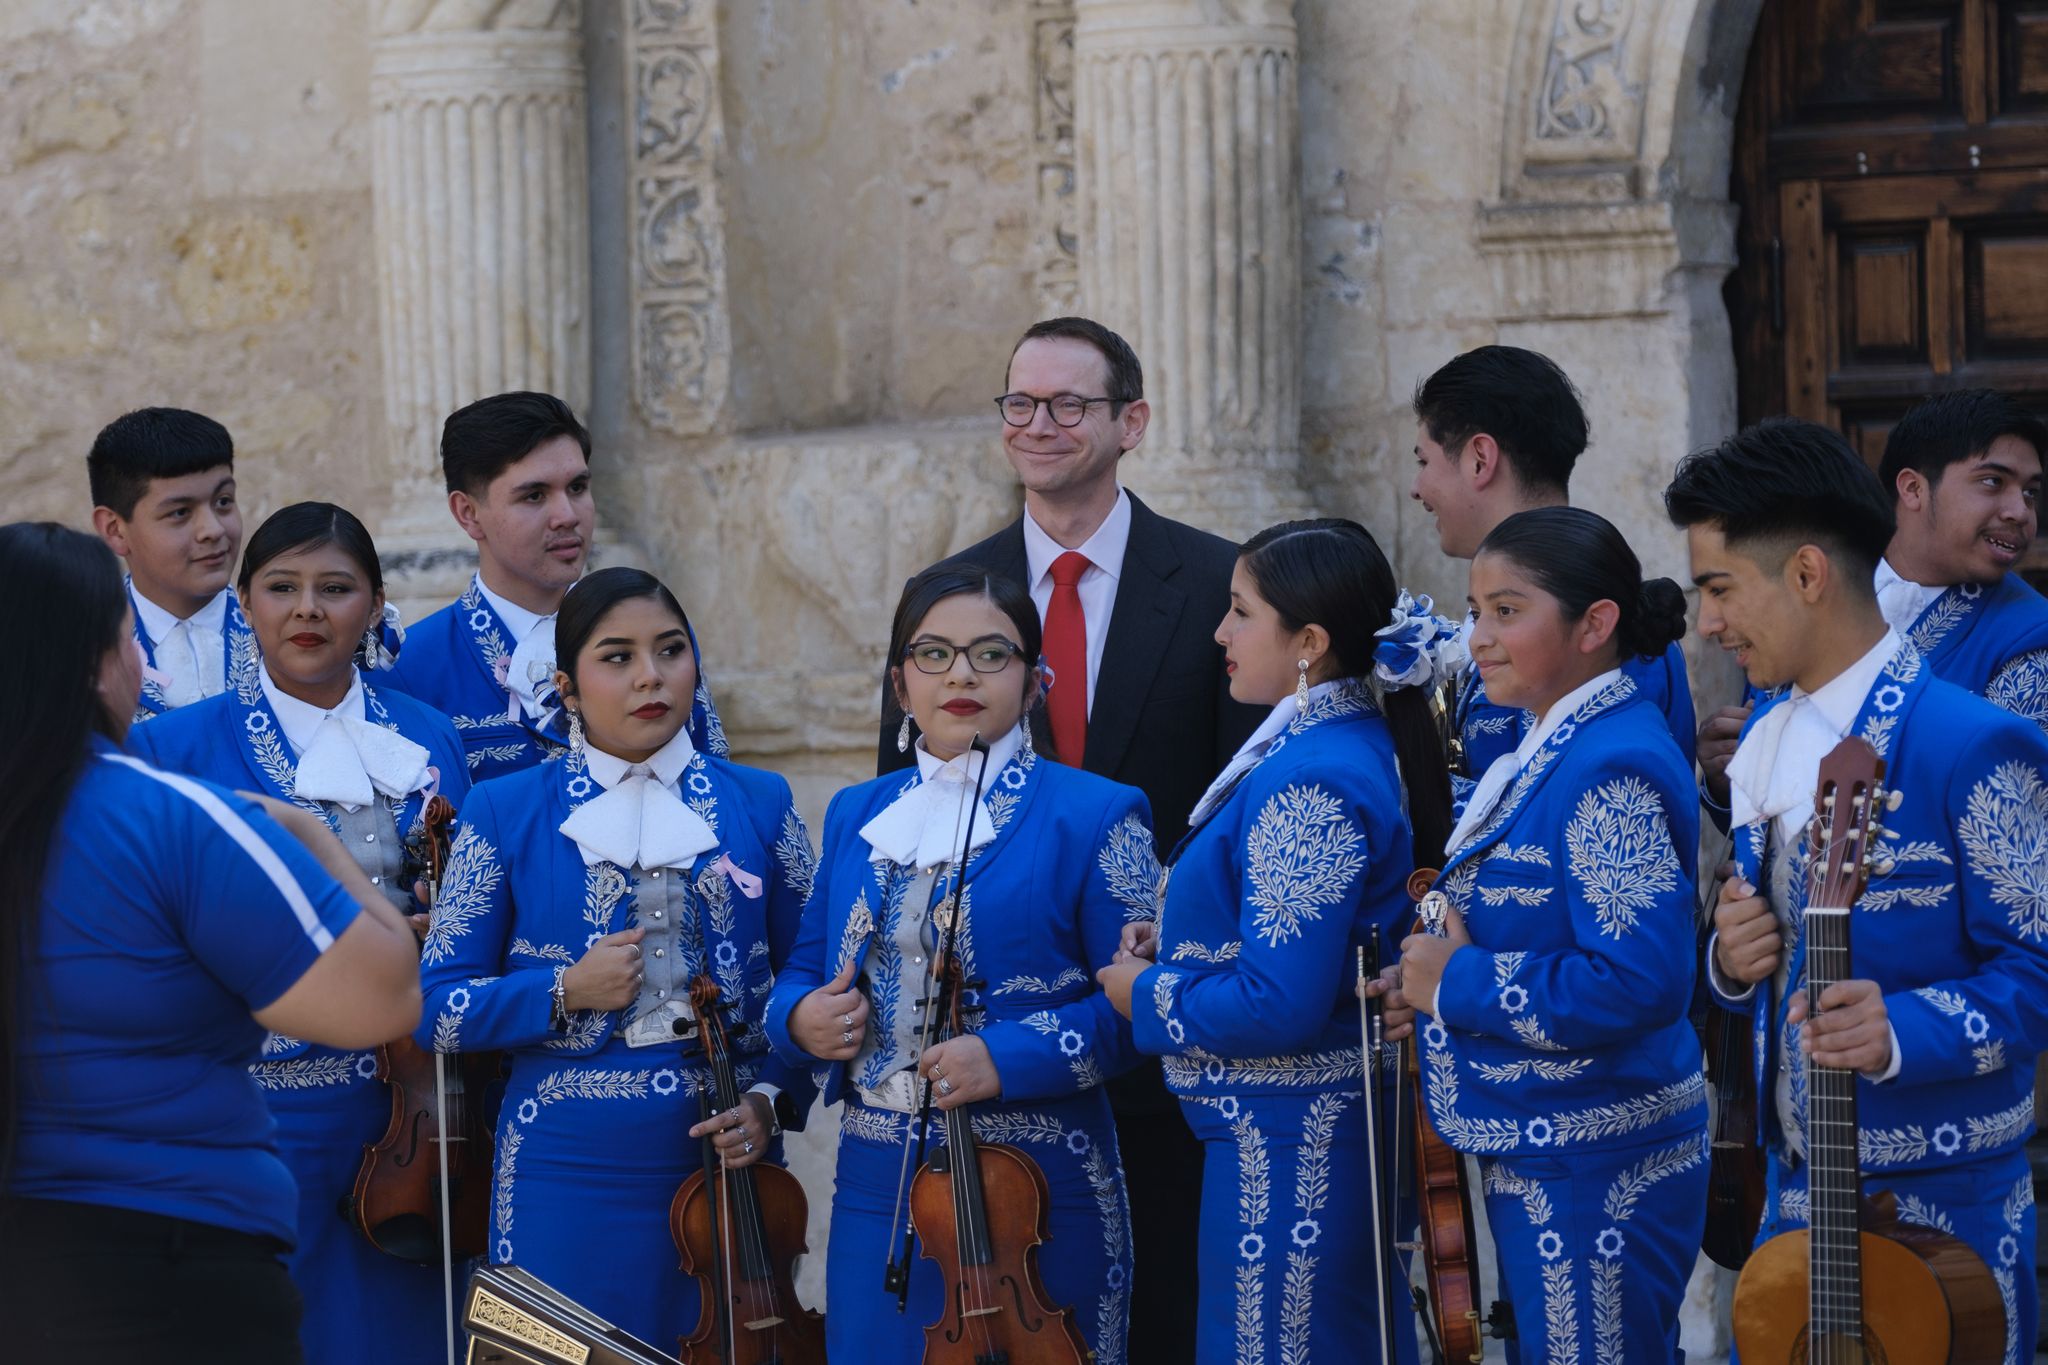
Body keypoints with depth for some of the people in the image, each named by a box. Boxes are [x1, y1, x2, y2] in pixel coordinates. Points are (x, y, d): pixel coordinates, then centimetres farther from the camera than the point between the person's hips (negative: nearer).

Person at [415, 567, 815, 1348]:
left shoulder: (758, 806, 7)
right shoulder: (506, 814, 3)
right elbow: (438, 1009, 1)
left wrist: (771, 1101, -9)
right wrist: (566, 991, -12)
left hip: (725, 1161, 1)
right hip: (568, 1168, -1)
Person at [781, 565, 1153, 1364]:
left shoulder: (1092, 815, -2)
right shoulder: (856, 817, 14)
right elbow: (806, 968, 21)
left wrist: (1006, 1057, -21)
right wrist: (800, 1016, -3)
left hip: (1036, 1188, -4)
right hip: (877, 1187, 4)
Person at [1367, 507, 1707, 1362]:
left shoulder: (1613, 770, -19)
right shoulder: (1546, 752, 11)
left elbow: (1638, 982, -28)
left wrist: (1460, 985, -18)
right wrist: (1428, 982, 4)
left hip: (1590, 1175, -10)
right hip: (1531, 1155, 10)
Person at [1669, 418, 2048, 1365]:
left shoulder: (1970, 747, -16)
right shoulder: (1766, 743, 11)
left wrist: (1904, 1030, -30)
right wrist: (1735, 960, -3)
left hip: (1936, 1214, -7)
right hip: (1792, 1194, 7)